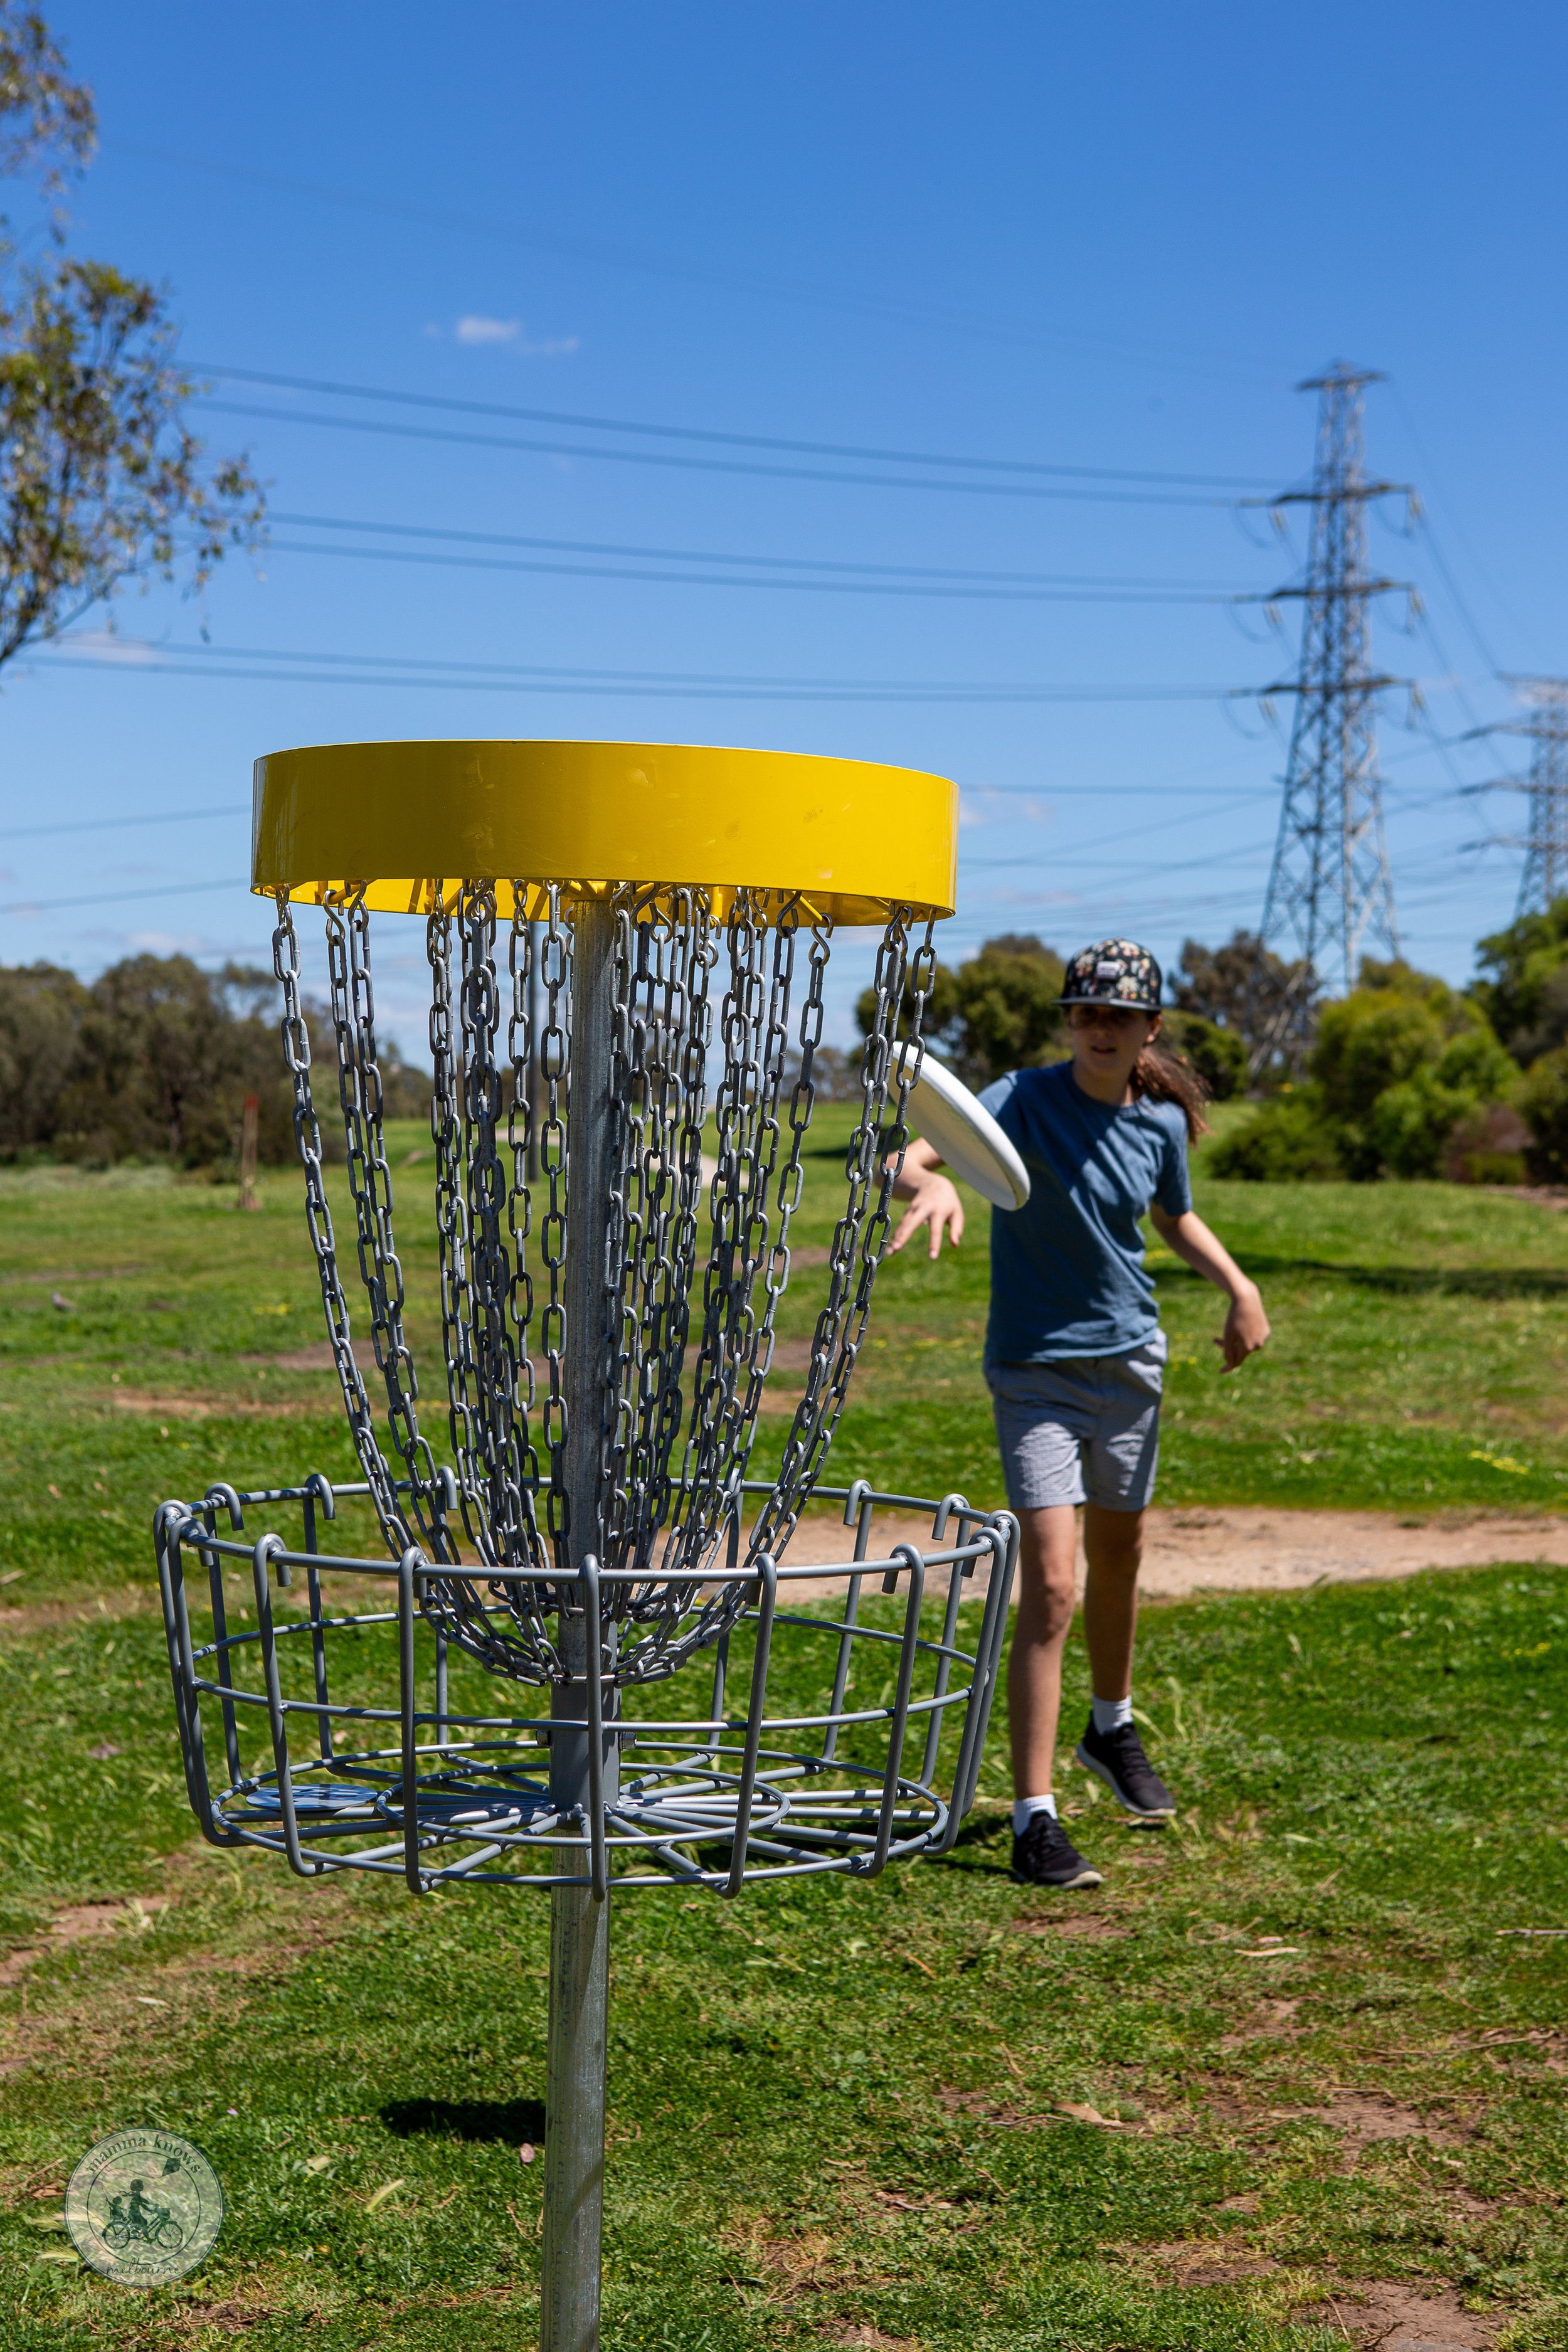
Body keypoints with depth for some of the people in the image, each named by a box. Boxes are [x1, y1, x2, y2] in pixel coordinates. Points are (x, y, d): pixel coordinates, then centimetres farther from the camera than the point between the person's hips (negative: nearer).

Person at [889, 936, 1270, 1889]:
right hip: (1037, 1371, -5)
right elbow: (908, 1160, -31)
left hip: (1130, 1361, 5)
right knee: (1051, 1585, -13)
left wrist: (1241, 1287, 6)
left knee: (1119, 1557, 21)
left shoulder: (1162, 1122, -1)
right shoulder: (1024, 1100, -15)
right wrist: (932, 1180, -54)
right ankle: (1035, 1819, -7)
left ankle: (1114, 1729, 47)